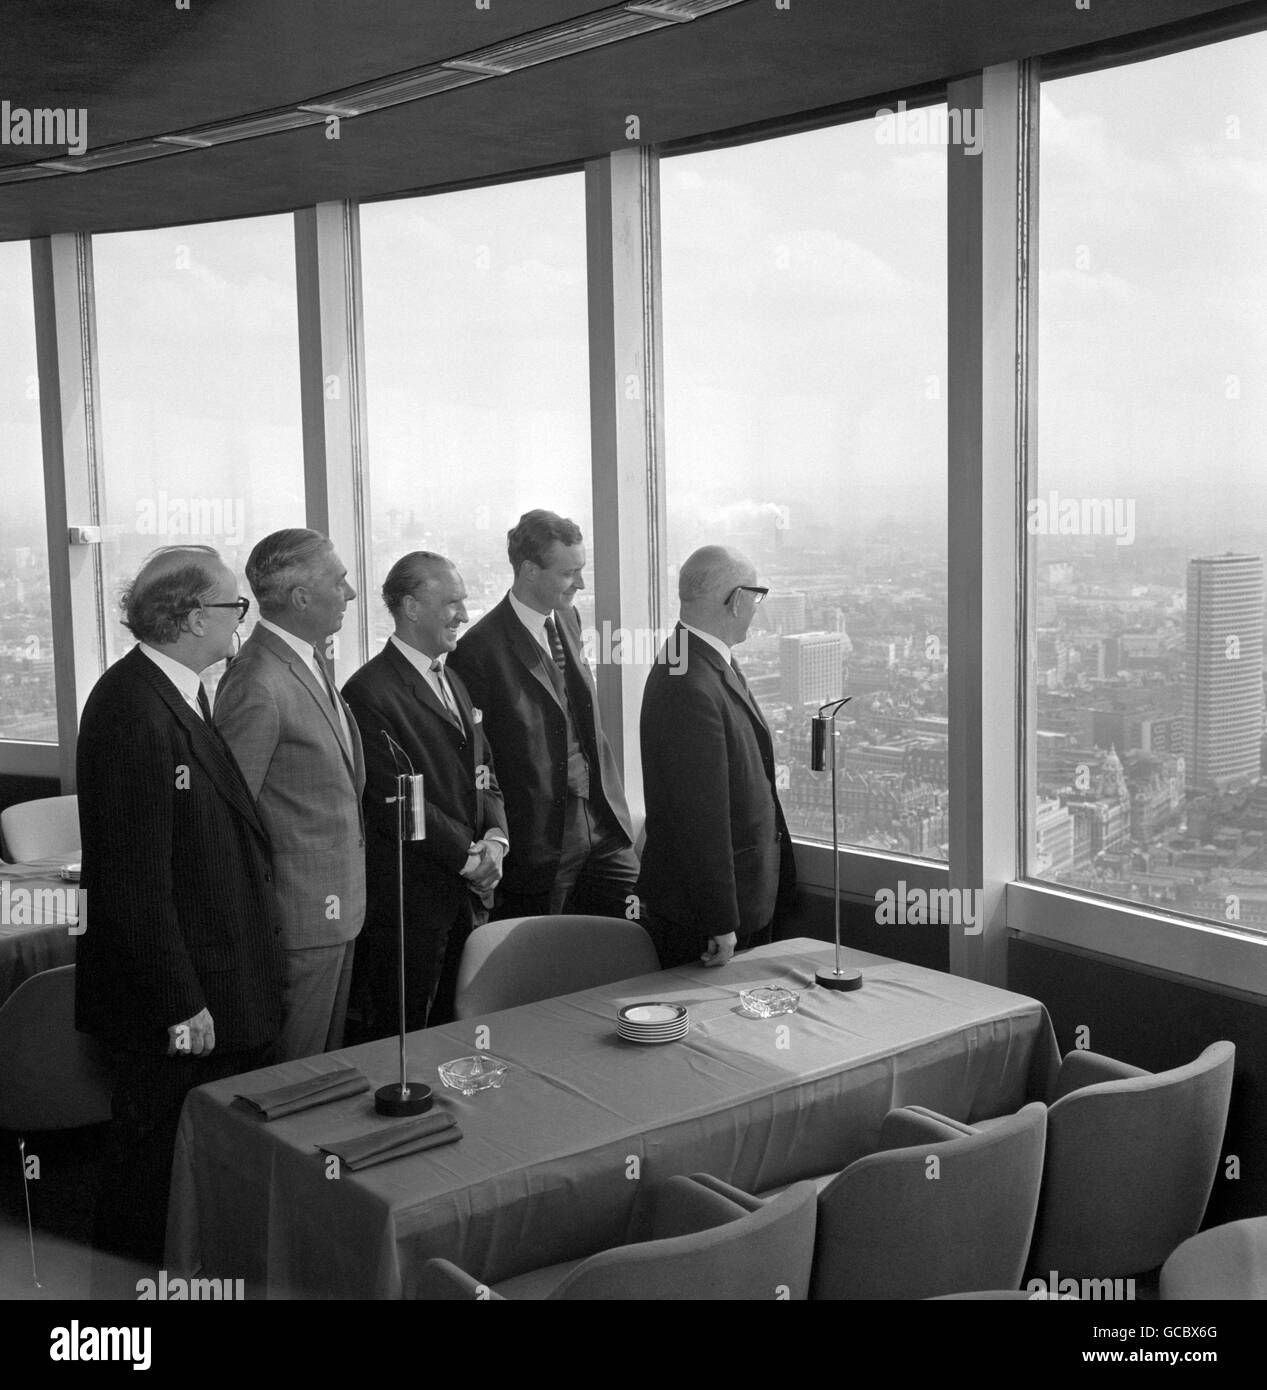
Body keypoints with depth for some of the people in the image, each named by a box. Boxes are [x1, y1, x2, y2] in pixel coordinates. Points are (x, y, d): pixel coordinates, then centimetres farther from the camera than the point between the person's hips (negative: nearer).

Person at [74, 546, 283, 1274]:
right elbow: (136, 878, -23)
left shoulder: (181, 693, 8)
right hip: (171, 999, -9)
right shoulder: (132, 710, -22)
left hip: (217, 980, 9)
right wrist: (181, 1003, -20)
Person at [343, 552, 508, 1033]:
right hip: (406, 898, -8)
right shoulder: (370, 692, -15)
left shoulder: (453, 681, 16)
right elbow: (395, 803, -18)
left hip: (463, 890, 8)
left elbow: (482, 771, 17)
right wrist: (468, 857, -13)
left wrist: (494, 837, -1)